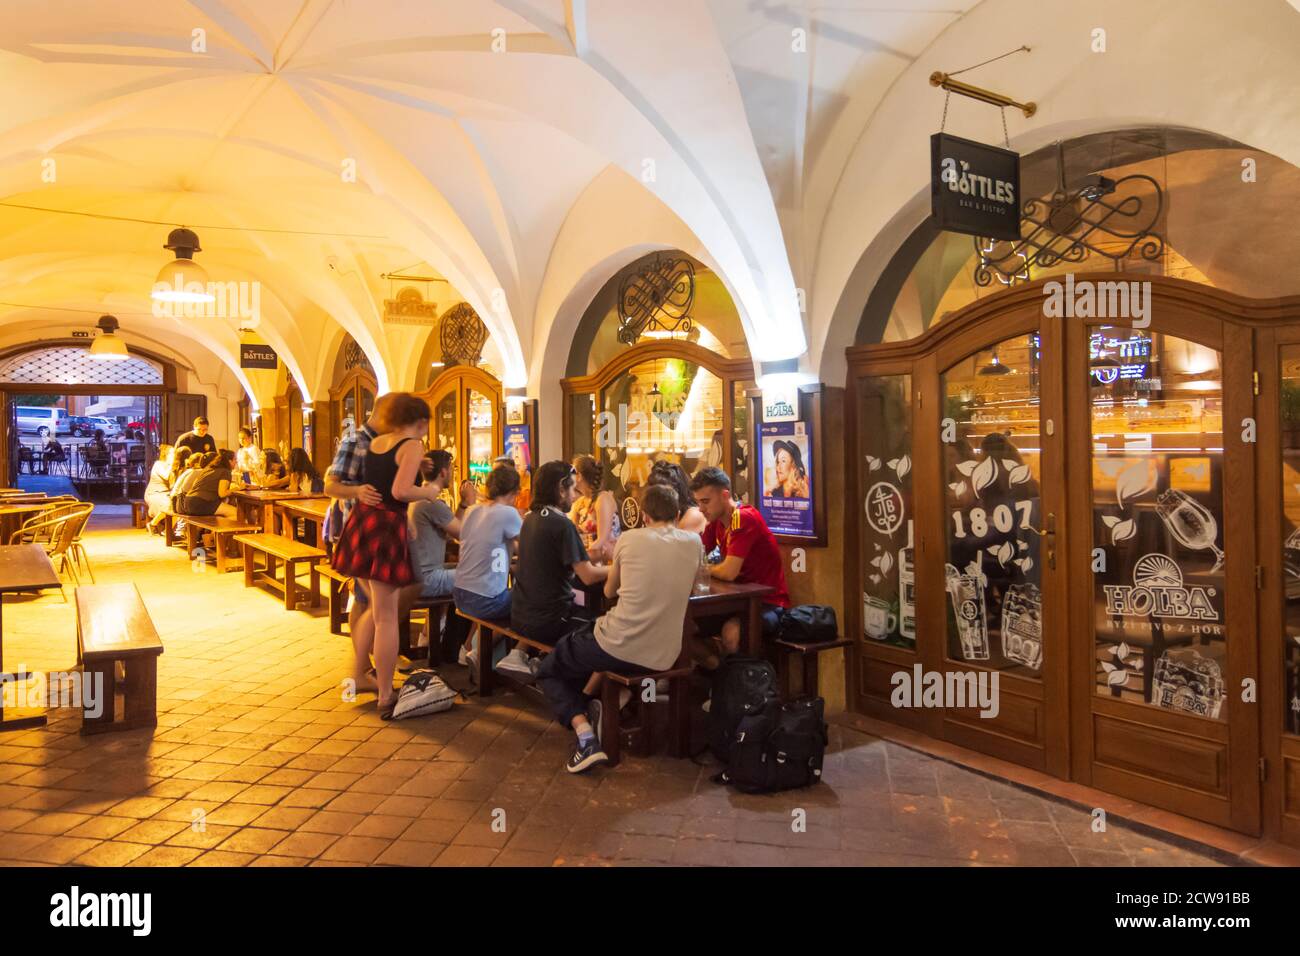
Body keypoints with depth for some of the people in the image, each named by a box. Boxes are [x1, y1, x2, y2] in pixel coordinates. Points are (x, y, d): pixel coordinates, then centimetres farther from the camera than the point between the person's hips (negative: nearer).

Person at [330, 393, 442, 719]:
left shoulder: (375, 441, 14)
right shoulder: (412, 445, -8)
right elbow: (400, 491, -20)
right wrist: (429, 492, -4)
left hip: (361, 520, 8)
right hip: (386, 527, -8)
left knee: (377, 607, 23)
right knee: (386, 616, -2)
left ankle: (359, 674, 31)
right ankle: (386, 698, 3)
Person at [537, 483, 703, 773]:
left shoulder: (630, 539, -5)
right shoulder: (693, 543, 1)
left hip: (620, 647, -5)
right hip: (664, 658, 5)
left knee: (549, 671, 19)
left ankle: (585, 735, -2)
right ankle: (588, 706, 29)